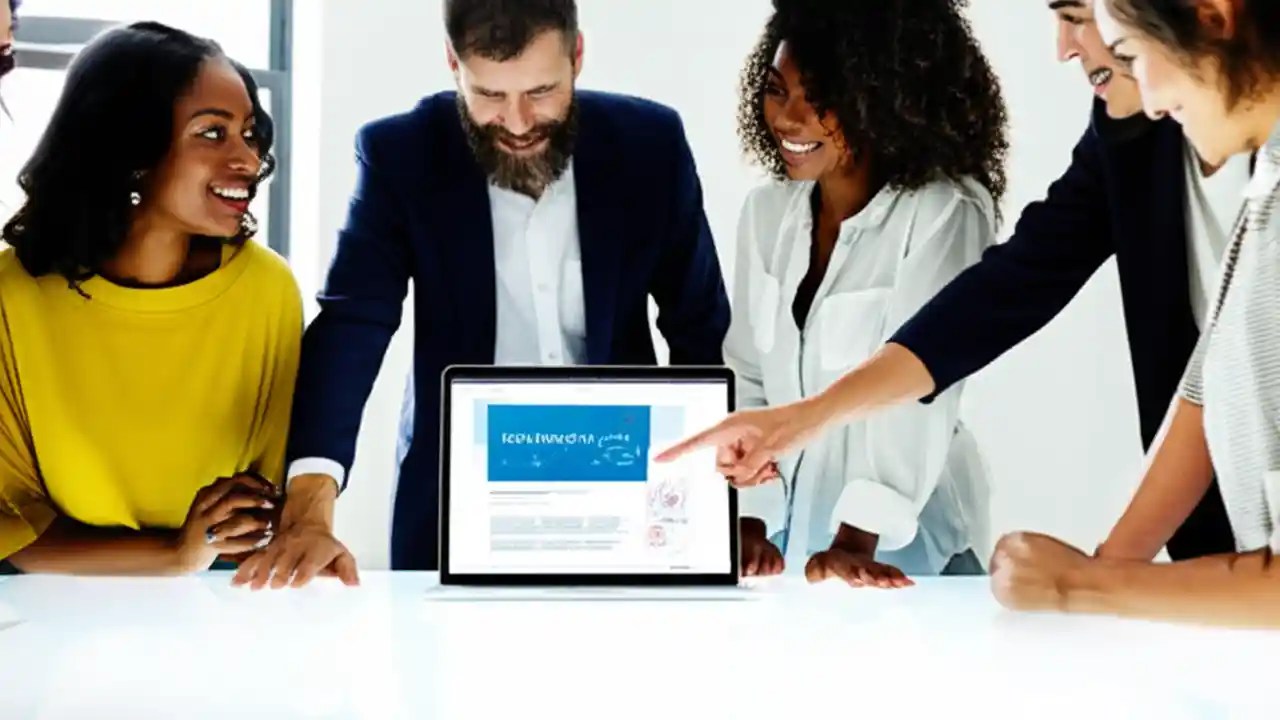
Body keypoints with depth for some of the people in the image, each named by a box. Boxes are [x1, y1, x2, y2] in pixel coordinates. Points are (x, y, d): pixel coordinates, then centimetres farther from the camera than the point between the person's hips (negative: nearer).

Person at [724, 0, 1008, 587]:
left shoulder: (944, 213, -12)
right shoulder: (767, 210, 4)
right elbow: (746, 378, 3)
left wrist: (854, 543, -28)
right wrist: (748, 524, -6)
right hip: (785, 524, 4)